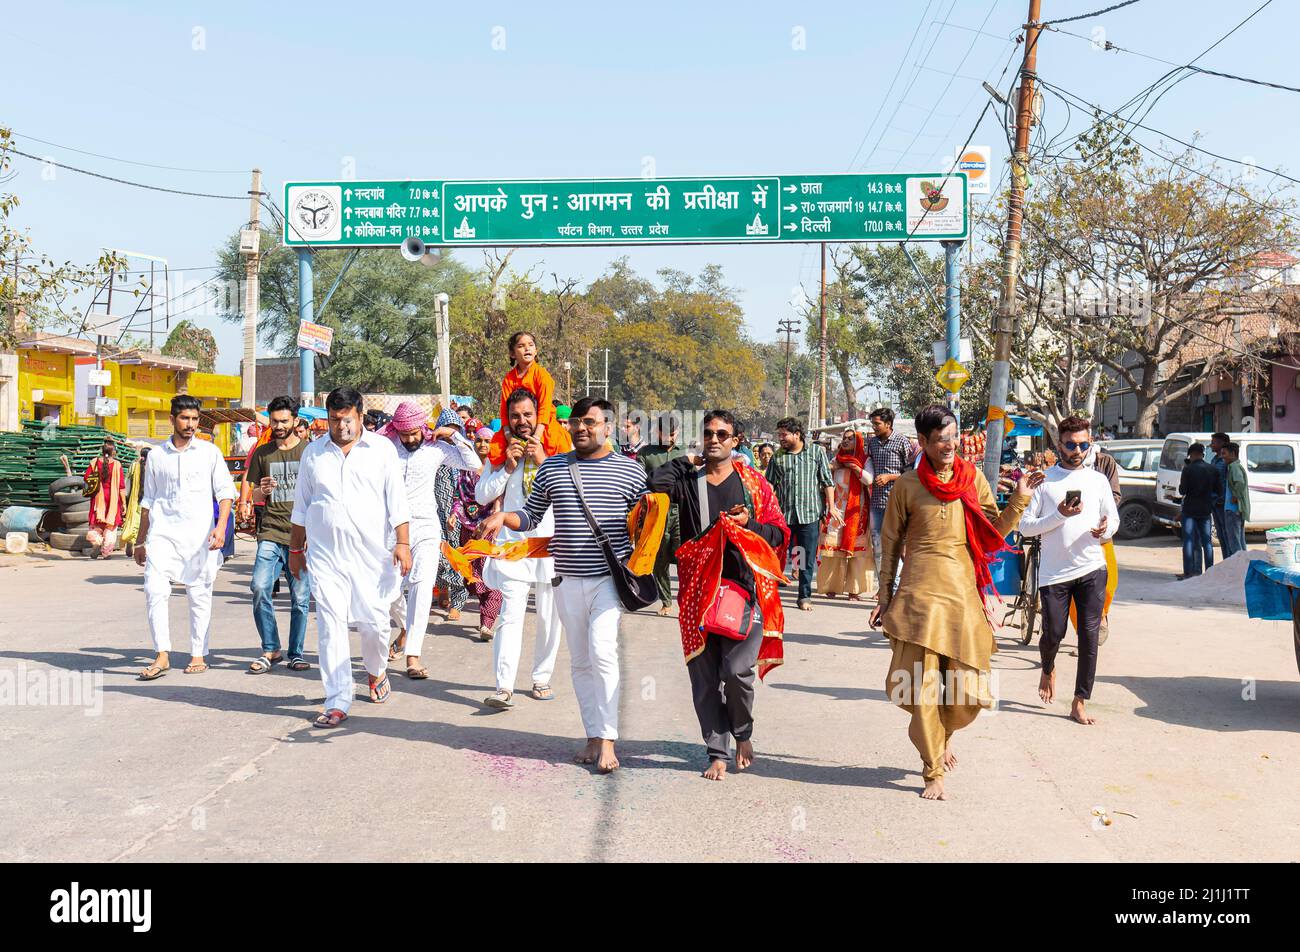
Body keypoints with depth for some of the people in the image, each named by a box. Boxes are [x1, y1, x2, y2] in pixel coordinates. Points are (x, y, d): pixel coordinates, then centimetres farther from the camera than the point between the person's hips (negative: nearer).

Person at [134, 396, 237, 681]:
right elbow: (148, 500, 17)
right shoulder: (157, 455, 11)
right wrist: (140, 541, 17)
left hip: (199, 534, -1)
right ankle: (162, 656, -11)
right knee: (154, 589, -14)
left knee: (200, 595, 3)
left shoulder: (210, 452, 6)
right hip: (163, 532, 1)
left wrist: (221, 526, -13)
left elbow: (225, 491, 2)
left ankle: (198, 655, 14)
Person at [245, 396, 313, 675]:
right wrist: (262, 490, -8)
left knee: (300, 598, 1)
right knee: (260, 589, -13)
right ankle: (270, 650, 1)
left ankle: (296, 654, 14)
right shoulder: (262, 453, 12)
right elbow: (255, 498, 15)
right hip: (270, 533, 2)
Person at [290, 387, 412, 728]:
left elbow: (397, 500, 1)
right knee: (330, 626, -4)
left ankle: (377, 671, 34)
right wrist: (295, 549, 17)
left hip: (373, 553, -1)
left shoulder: (382, 449, 4)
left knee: (374, 621, 1)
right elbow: (301, 505, 17)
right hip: (325, 555, 2)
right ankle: (337, 702, 0)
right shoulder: (314, 453, 11)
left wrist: (402, 543, -8)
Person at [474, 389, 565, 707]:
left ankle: (542, 678, 21)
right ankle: (504, 687, -16)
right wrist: (507, 467, -7)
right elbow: (481, 495, 3)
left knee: (550, 617, 7)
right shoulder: (500, 452, 9)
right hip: (513, 545, -1)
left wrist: (543, 462, -12)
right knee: (510, 615, -12)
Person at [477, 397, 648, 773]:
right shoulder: (551, 468, 9)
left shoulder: (630, 470, 2)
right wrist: (502, 517, -3)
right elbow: (531, 517, 14)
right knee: (580, 661, 8)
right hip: (568, 580, 4)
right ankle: (593, 737, 18)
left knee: (602, 653, -16)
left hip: (610, 577, -4)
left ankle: (607, 741, -10)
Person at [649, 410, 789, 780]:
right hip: (699, 589, 2)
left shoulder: (752, 482, 7)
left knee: (737, 670, -12)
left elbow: (780, 531, 8)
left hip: (745, 585, -2)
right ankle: (718, 753, 16)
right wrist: (687, 461, 1)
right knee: (704, 676, 4)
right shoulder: (688, 480, 8)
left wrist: (748, 524, -9)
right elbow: (655, 483, -13)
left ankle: (743, 733, 17)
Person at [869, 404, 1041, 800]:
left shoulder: (972, 477, 7)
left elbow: (996, 531, 11)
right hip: (920, 593, -2)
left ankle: (943, 735, 35)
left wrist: (1019, 500, -4)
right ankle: (933, 772, 14)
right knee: (922, 685, -3)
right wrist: (884, 598, 8)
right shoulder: (906, 486, 1)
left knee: (969, 692, 1)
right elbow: (890, 544, 8)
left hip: (963, 593, 2)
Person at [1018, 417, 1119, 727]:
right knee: (1053, 634, 3)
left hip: (1091, 569, 2)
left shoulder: (1098, 480, 9)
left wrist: (1105, 530, -6)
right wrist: (1059, 516, -16)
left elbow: (1113, 518, 17)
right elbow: (1025, 526, -3)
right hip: (1054, 571, -2)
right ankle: (1048, 670, 38)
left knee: (1090, 636, -3)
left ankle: (1080, 703, 5)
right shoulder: (1044, 480, 0)